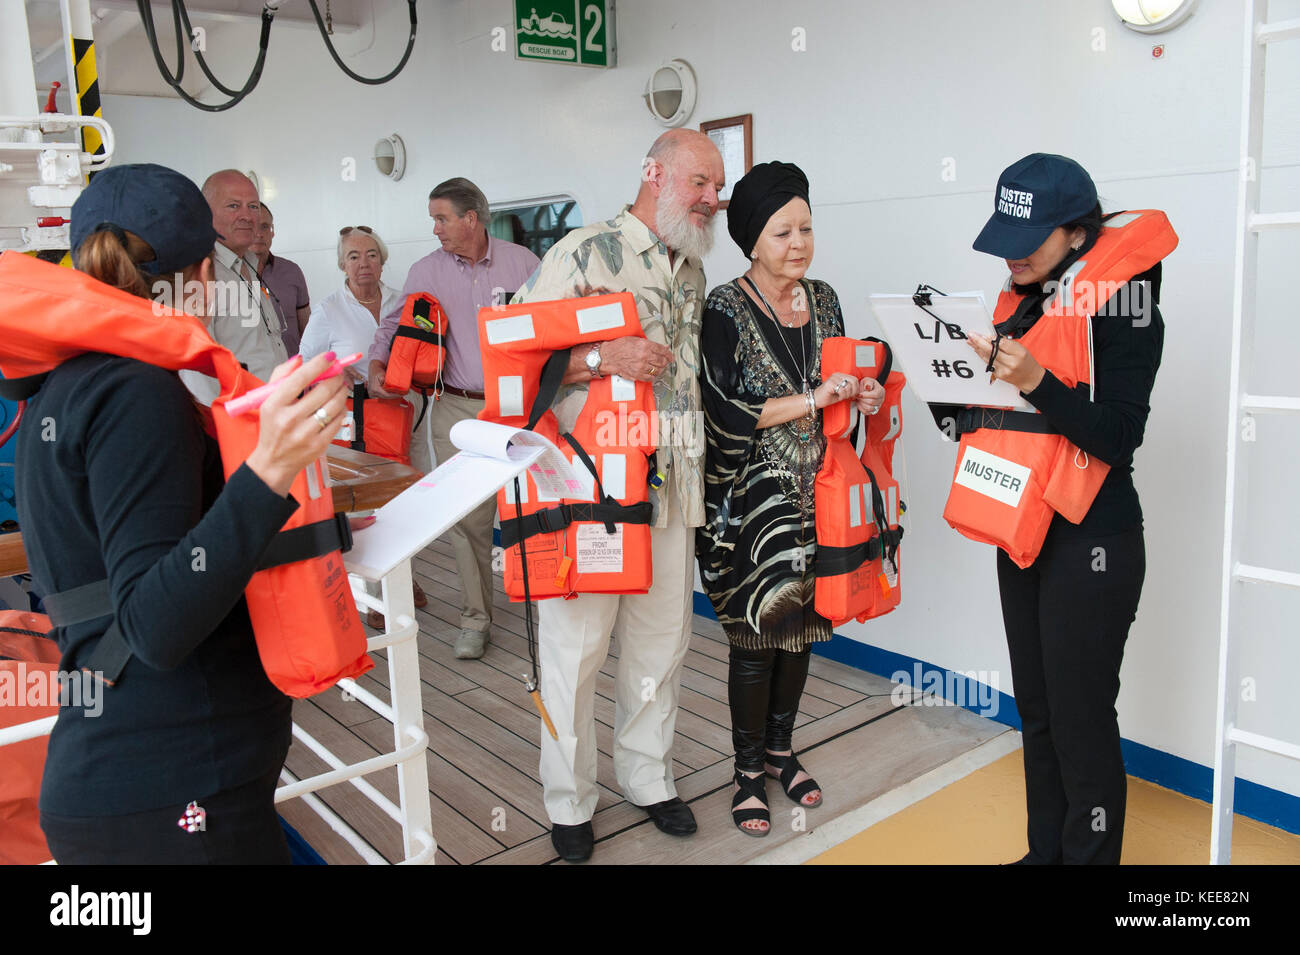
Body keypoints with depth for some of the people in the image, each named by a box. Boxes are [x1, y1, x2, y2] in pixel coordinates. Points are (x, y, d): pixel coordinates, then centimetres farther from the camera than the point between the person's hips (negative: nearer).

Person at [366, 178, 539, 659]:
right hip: (458, 410, 1)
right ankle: (476, 616, 15)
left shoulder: (521, 262, 3)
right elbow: (395, 322, 13)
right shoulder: (427, 270, 6)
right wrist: (378, 364, -5)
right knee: (467, 516, 1)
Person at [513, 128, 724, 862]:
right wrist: (603, 356, -25)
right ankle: (569, 801, 22)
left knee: (664, 638, 13)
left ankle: (649, 776, 33)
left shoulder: (693, 268, 16)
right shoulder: (584, 252, -8)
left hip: (672, 484, 7)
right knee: (576, 643, 3)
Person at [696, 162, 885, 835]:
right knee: (757, 636, 1)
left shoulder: (823, 300, 6)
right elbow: (723, 414, -19)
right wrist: (810, 400, -21)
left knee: (800, 625, 14)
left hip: (815, 494, 6)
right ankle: (749, 772, 21)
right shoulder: (726, 310, -12)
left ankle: (780, 749, 34)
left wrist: (861, 396, -3)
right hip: (750, 498, -6)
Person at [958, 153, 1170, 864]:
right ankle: (1045, 850, 30)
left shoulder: (1121, 305, -11)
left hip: (1090, 543, -8)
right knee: (1036, 710, 16)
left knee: (1081, 717, -1)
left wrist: (1035, 382, -29)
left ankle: (1089, 852, 15)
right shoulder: (1021, 302, 12)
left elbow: (1117, 435, -18)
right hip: (1022, 535, 8)